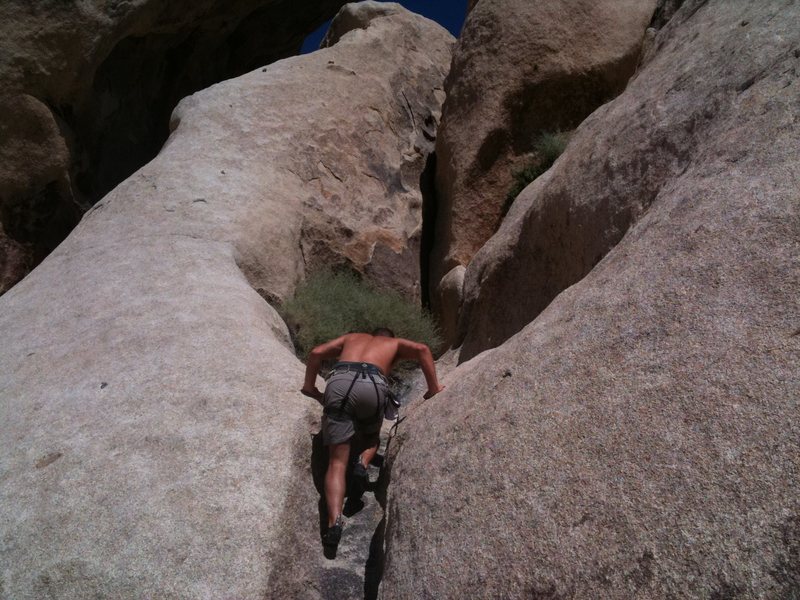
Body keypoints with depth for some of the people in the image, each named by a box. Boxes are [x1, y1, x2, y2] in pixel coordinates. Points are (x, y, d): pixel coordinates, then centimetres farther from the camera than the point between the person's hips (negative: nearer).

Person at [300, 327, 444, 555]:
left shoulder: (352, 337, 37)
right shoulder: (395, 343, 32)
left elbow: (316, 353, 25)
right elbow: (422, 349, 11)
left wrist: (309, 387, 32)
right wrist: (433, 388, 13)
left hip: (339, 381, 1)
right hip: (372, 385, -1)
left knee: (337, 462, 2)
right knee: (370, 439, 29)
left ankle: (334, 521, -17)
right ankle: (363, 462, -2)